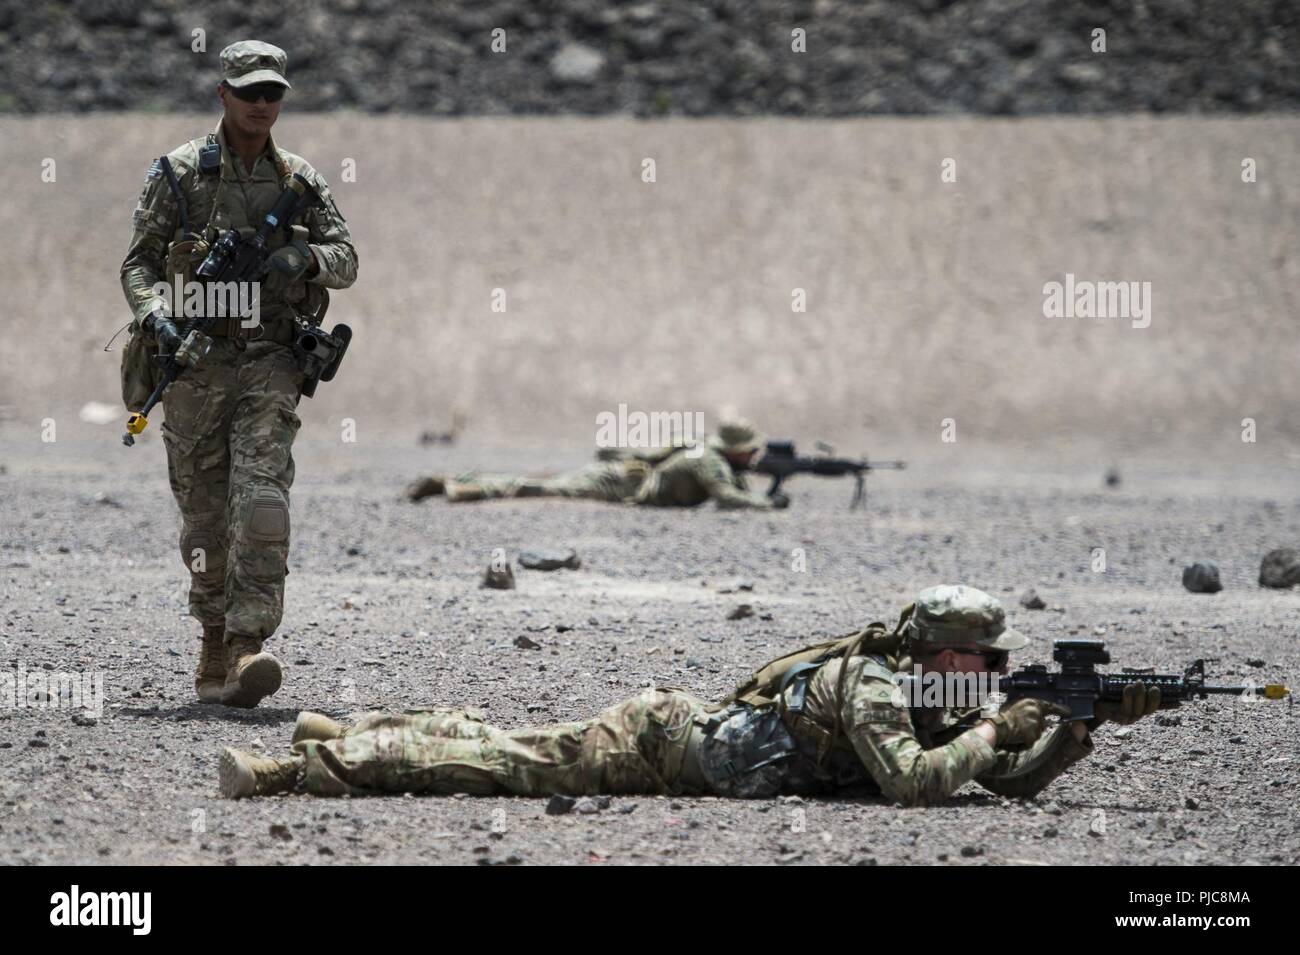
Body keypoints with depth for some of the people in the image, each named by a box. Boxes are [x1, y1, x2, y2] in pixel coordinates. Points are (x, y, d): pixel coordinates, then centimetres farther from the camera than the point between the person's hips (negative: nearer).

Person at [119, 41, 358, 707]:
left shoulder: (299, 179, 11)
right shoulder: (179, 173, 4)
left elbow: (346, 259, 9)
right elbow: (138, 263, 2)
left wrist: (304, 257, -13)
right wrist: (155, 313, -18)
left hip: (269, 359, 0)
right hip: (195, 359, 0)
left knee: (261, 500, -17)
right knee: (205, 512, 4)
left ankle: (246, 648, -24)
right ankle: (213, 642, 19)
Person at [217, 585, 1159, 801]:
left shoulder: (937, 704, 5)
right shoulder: (873, 687, -21)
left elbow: (1016, 779, 7)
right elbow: (912, 785, -36)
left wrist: (1085, 723, -7)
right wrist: (989, 732, -21)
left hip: (689, 730, 8)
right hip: (662, 743, -8)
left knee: (505, 751, 15)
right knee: (507, 762, -10)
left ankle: (349, 735, 23)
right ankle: (291, 770, -10)